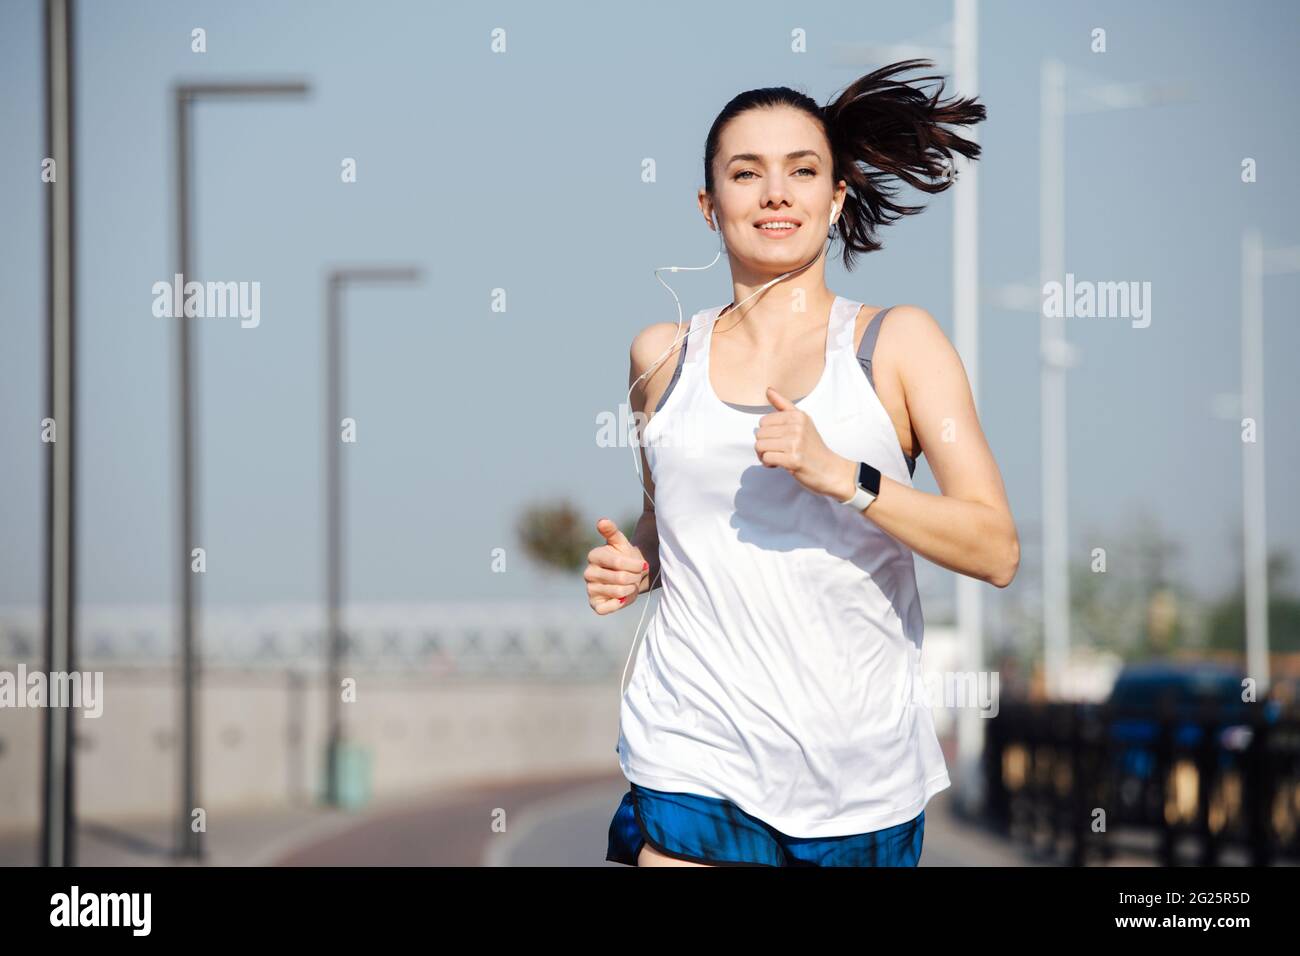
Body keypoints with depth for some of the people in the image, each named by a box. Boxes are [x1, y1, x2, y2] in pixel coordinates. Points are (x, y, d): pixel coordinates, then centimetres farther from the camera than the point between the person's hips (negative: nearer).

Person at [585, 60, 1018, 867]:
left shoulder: (896, 342, 2)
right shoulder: (664, 355, 10)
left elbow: (997, 550, -7)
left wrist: (841, 475, -18)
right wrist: (632, 565, 5)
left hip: (862, 764, -1)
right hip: (698, 759, 1)